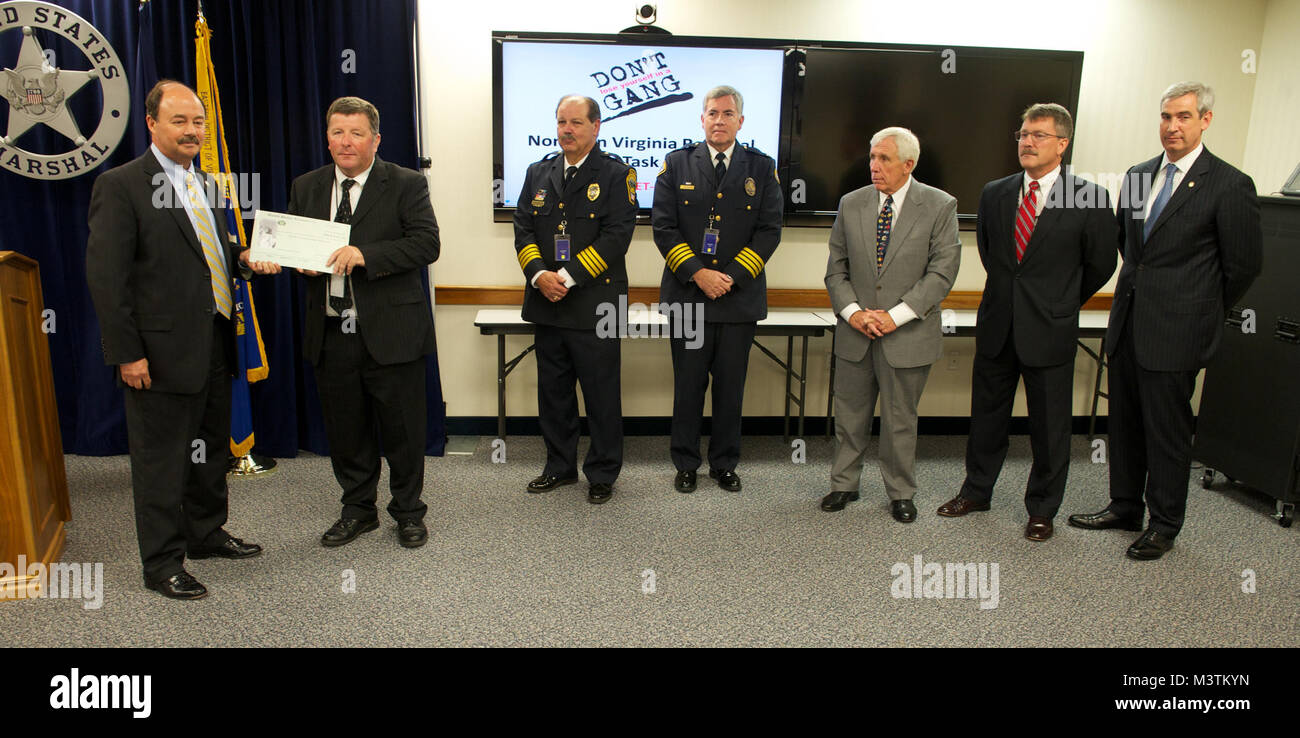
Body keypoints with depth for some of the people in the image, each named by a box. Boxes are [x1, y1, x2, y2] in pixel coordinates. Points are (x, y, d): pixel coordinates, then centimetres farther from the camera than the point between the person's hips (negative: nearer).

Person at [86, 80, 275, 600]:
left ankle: (206, 533, 37)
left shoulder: (205, 183, 14)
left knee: (211, 449, 19)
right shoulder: (120, 185, -10)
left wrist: (245, 260, 5)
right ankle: (162, 563, 17)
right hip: (162, 351, -8)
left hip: (214, 344, 8)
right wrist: (126, 352, -17)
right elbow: (105, 275, -14)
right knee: (161, 459, 4)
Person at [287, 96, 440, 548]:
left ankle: (408, 513, 25)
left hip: (391, 333, -4)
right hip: (331, 335, 4)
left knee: (402, 430, 6)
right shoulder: (306, 187, 12)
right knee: (344, 431, 14)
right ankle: (358, 510, 32)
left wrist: (364, 255, -24)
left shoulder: (407, 184, -3)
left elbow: (426, 244, -14)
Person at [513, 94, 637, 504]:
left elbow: (616, 235, -12)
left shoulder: (616, 174, -3)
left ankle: (602, 474, 18)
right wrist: (540, 275, -11)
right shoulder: (538, 173, 13)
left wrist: (569, 278, -18)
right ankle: (560, 466, 29)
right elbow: (523, 228, 7)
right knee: (553, 392, 13)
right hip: (547, 303, 5)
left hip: (595, 304, -5)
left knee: (602, 394, 3)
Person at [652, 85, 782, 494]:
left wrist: (730, 277, -11)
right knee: (688, 385, 6)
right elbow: (664, 227, -1)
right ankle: (685, 464, 21)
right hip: (687, 295, 0)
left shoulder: (761, 168, 6)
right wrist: (697, 273, -13)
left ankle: (724, 464, 23)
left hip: (740, 297, 1)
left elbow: (769, 231, 0)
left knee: (731, 386, 8)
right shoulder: (677, 164, 5)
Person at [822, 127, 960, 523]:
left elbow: (941, 272, -10)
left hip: (907, 335, -2)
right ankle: (844, 484, 30)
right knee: (850, 415, 12)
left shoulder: (940, 206, -5)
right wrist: (852, 311, -10)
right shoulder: (851, 204, 4)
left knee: (900, 420, 9)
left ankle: (901, 493, 27)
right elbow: (836, 268, 6)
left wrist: (896, 315, -17)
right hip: (855, 333, 3)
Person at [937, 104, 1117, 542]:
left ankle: (1042, 509, 25)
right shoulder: (994, 194, 5)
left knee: (1049, 427, 8)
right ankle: (976, 492, 34)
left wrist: (1060, 304, 11)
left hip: (1050, 331, -3)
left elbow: (1101, 265, 3)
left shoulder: (1089, 200, -7)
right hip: (996, 327, 4)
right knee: (987, 416, 16)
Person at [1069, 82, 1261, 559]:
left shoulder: (1230, 185, -9)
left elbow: (1244, 264, -4)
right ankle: (1124, 507, 30)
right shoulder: (1137, 176, 9)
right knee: (1124, 422, 15)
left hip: (1177, 331, -6)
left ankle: (1164, 524, 20)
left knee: (1168, 430, 4)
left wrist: (1205, 313, 5)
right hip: (1128, 322, 6)